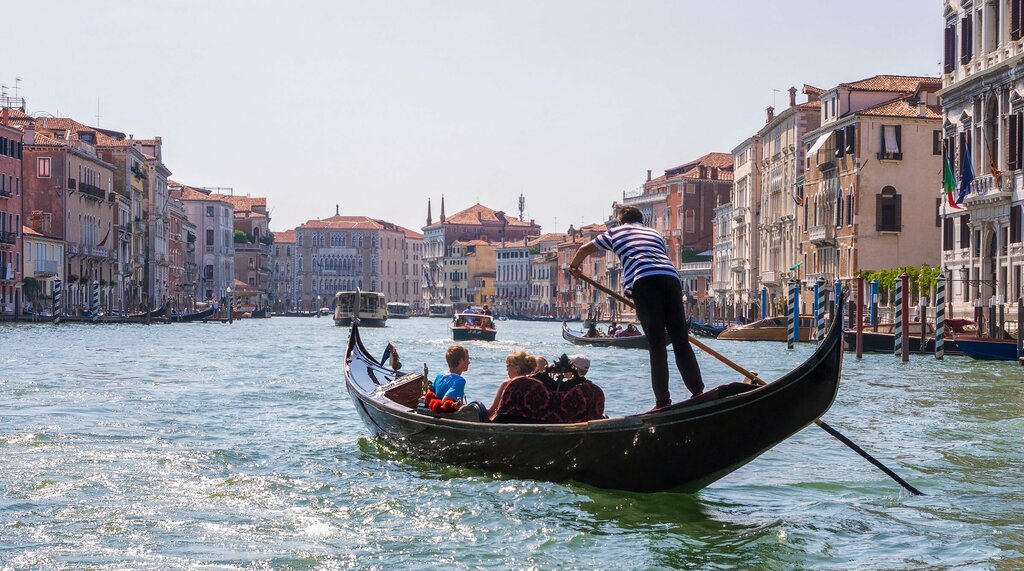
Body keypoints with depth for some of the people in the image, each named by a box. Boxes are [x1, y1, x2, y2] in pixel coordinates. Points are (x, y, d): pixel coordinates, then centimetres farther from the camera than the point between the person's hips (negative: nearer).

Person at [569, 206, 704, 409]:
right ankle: (699, 393, -1)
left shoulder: (616, 232, 27)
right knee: (681, 341, 6)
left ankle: (663, 401, -7)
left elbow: (586, 249, 38)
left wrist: (574, 267, 57)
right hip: (671, 277, 3)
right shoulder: (655, 234, 35)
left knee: (656, 344, -3)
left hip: (643, 280, -3)